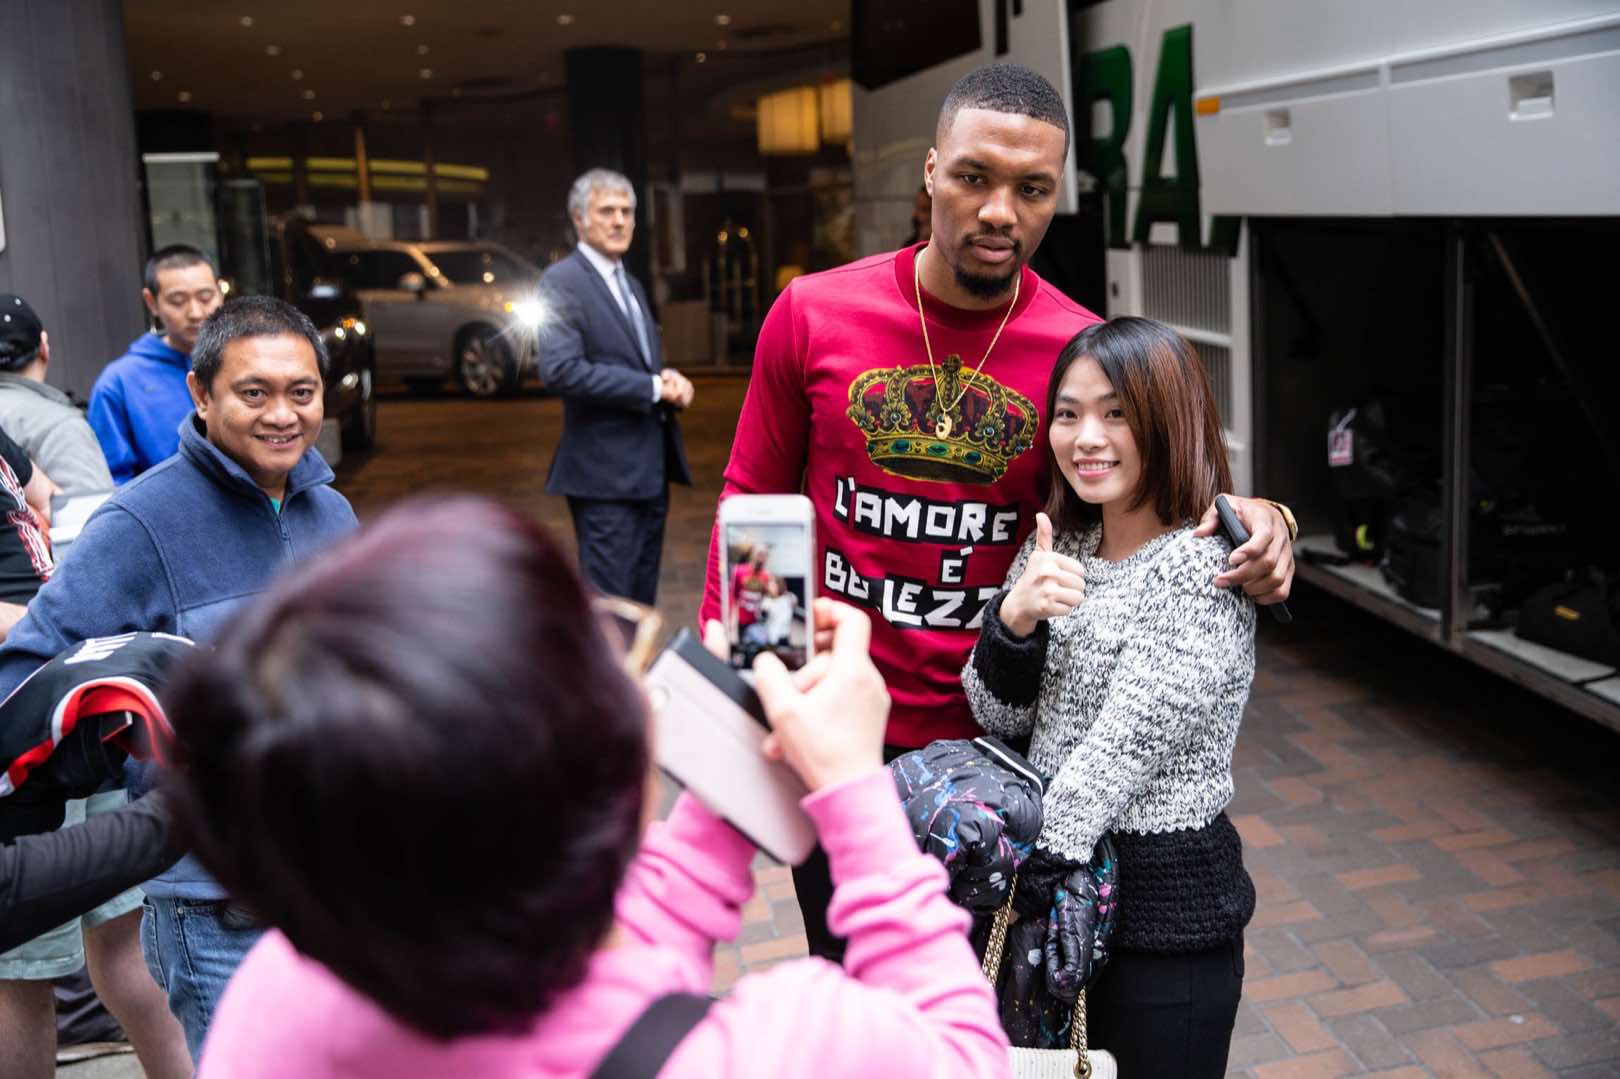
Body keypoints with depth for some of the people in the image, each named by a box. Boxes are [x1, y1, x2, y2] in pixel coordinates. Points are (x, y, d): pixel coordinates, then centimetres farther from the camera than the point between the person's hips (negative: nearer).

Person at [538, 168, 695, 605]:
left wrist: (671, 382, -1)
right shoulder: (562, 281, -10)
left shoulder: (630, 284, 17)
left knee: (642, 600, 15)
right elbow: (560, 370, -22)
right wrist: (652, 388, -18)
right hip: (606, 471, -8)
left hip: (650, 468, 9)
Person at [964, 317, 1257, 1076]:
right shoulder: (1056, 547, 3)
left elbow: (1123, 748, -22)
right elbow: (999, 718, 1)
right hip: (1057, 876, 6)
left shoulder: (1203, 568, -18)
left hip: (1164, 902, -6)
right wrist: (1014, 621, -18)